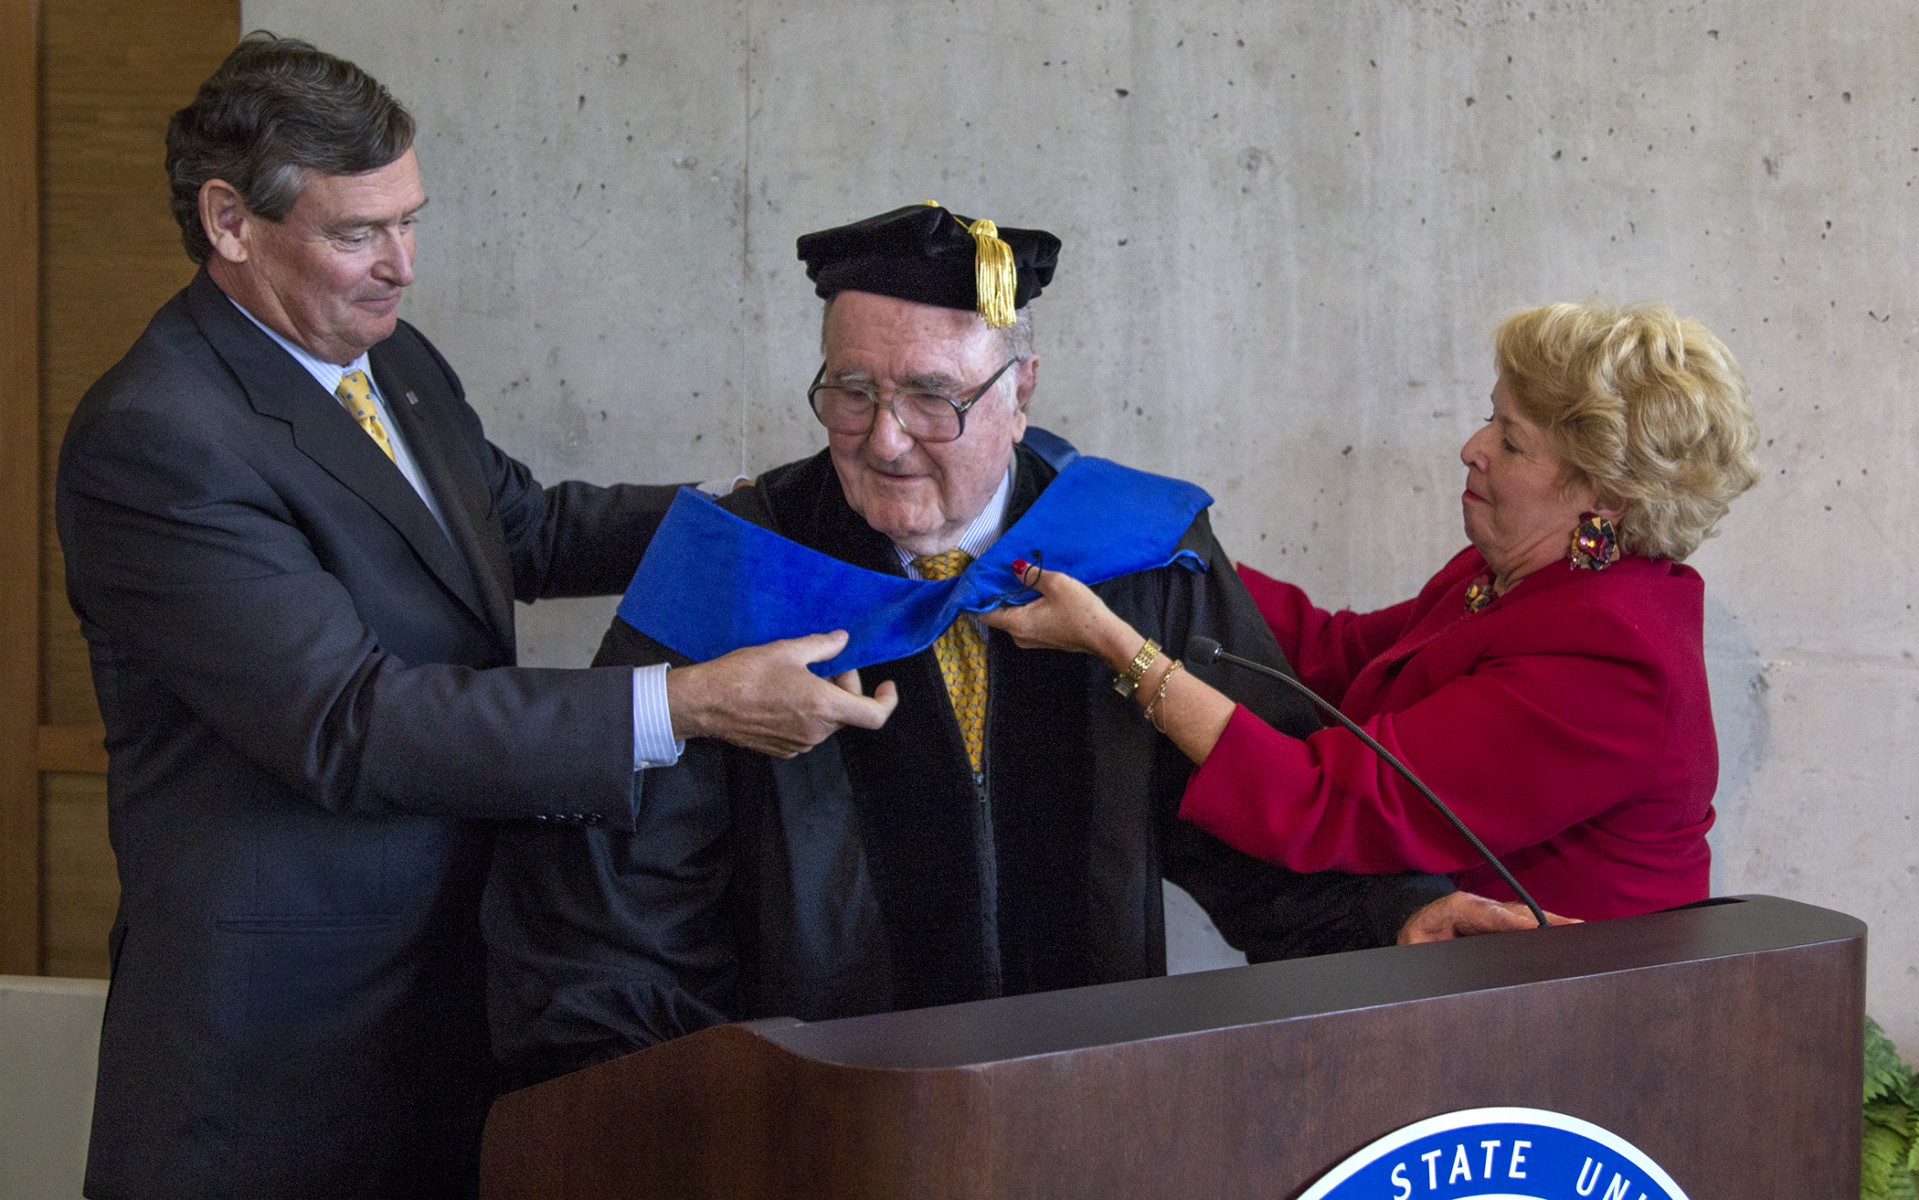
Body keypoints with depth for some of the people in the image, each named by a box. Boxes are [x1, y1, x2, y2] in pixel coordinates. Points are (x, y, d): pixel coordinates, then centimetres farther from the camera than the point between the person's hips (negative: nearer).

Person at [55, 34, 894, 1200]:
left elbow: (528, 527, 20)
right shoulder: (152, 440, -21)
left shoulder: (393, 360, 6)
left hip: (456, 967, 8)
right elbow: (347, 727, -27)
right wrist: (686, 705, -30)